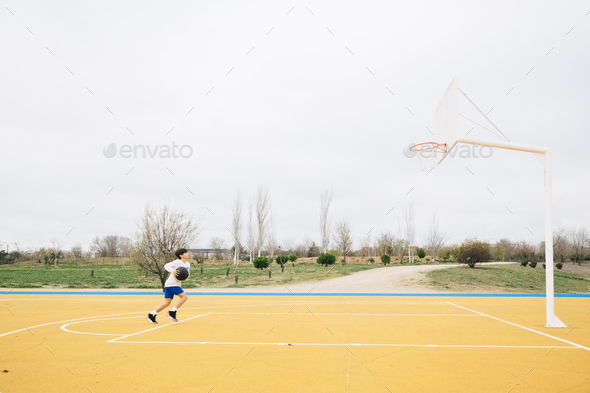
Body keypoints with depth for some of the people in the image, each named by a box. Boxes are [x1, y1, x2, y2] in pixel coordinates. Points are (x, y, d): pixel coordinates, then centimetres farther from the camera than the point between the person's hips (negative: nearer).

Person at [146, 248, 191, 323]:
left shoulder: (188, 264, 14)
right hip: (171, 284, -9)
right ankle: (172, 312, -7)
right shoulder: (177, 262, -10)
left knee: (167, 302, 5)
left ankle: (151, 315, 10)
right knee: (184, 297, -13)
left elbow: (187, 273, 25)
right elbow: (166, 266, -15)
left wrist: (188, 274, 1)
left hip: (175, 284, 9)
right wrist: (173, 270, -32)